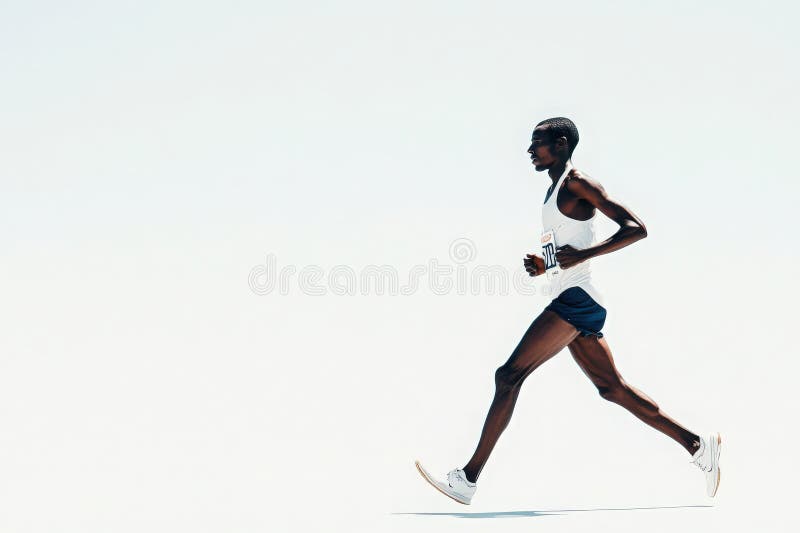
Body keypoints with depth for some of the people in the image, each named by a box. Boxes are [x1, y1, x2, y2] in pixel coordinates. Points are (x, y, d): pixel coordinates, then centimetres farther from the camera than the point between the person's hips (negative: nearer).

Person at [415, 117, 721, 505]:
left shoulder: (576, 183, -8)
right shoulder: (556, 190, 20)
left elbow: (636, 229, -15)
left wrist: (582, 255, -22)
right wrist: (543, 265, 10)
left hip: (576, 297, -11)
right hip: (575, 301, 11)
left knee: (510, 375, -13)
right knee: (611, 387, 11)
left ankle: (468, 479, -13)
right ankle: (697, 446, 16)